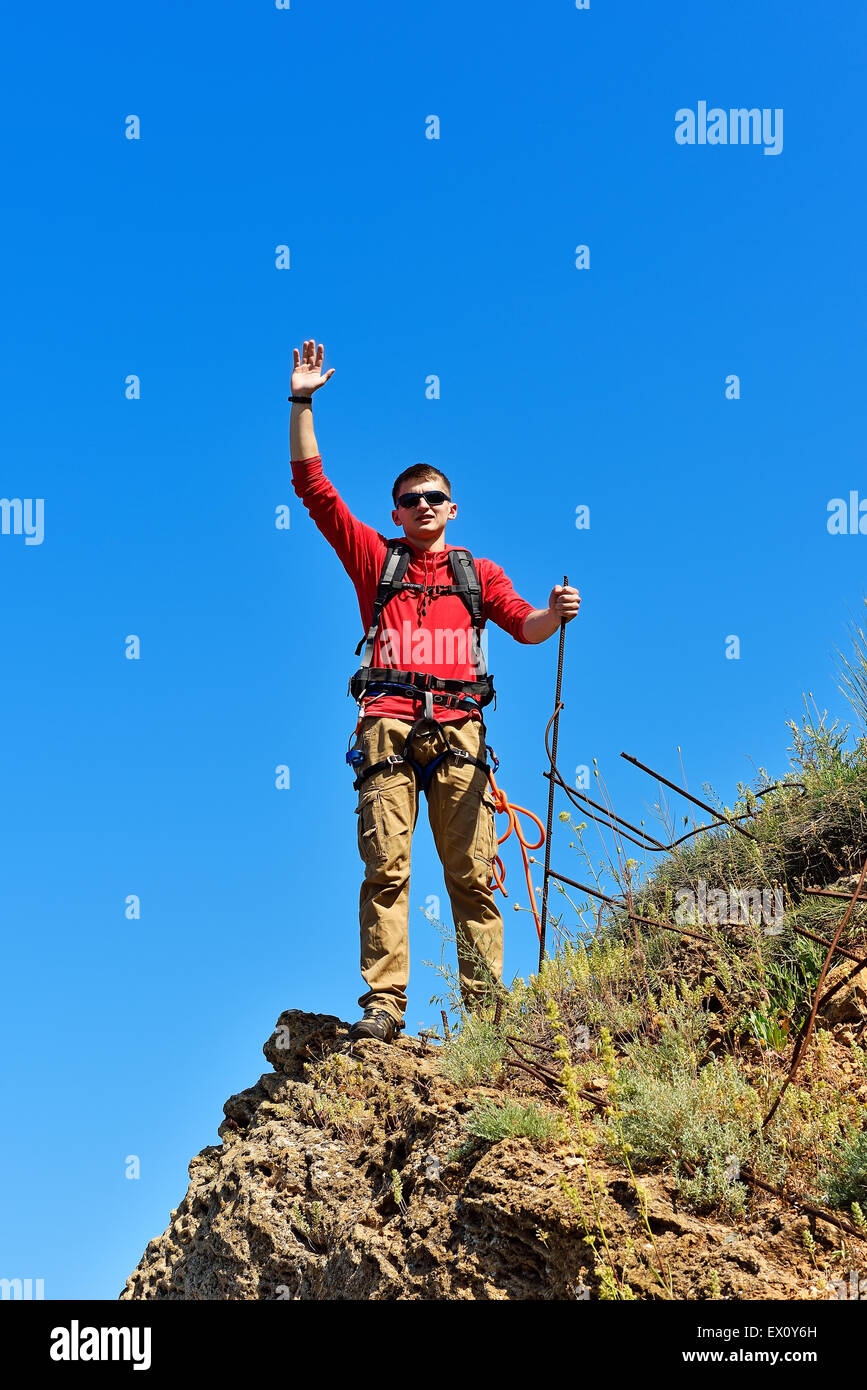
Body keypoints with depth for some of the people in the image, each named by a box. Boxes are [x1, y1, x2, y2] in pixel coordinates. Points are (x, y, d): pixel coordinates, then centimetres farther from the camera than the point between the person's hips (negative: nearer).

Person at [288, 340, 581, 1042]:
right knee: (386, 866, -9)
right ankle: (383, 1005, -10)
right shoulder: (375, 558, 21)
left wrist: (555, 613, -11)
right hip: (389, 723, -1)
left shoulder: (476, 571, 25)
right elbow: (313, 484, 17)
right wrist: (302, 402, 13)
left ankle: (485, 1003, -5)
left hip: (458, 726, 1)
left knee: (473, 870, -5)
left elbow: (524, 624, 11)